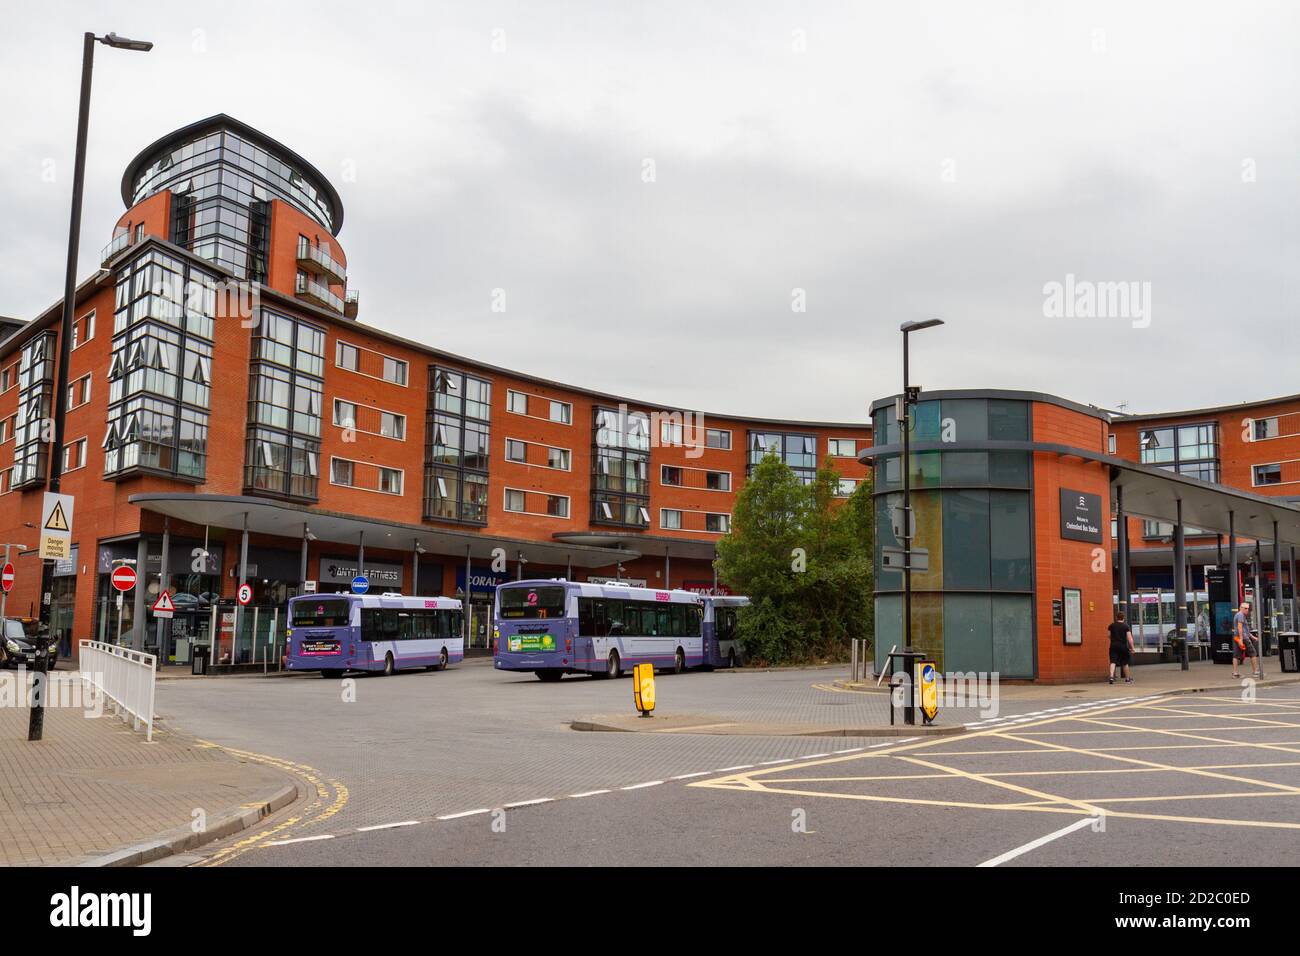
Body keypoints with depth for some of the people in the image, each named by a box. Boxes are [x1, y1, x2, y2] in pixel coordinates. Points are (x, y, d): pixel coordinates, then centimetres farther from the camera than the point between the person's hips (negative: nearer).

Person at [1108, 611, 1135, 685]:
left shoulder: (1112, 625, 3)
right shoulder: (1126, 626, -5)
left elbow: (1108, 629, 25)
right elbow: (1129, 638, -12)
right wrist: (1132, 648, -11)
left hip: (1113, 645, 1)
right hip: (1123, 646, -1)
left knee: (1113, 662, -6)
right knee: (1125, 663, 14)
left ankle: (1111, 676, -26)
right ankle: (1127, 679, 27)